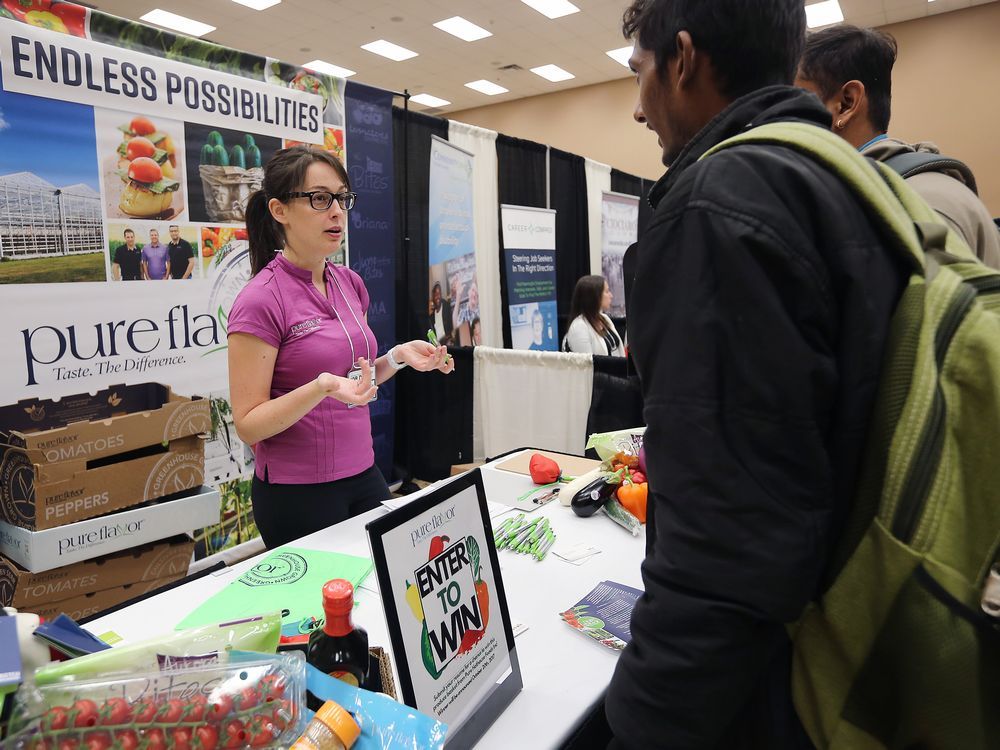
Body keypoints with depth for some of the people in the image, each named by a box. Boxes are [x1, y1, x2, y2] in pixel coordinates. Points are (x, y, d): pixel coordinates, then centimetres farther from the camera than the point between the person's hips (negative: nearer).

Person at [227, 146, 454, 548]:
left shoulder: (350, 283, 4)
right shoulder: (260, 300, -16)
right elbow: (248, 425, -15)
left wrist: (398, 356, -4)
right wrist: (322, 388, -30)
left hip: (364, 474, 6)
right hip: (298, 491, -6)